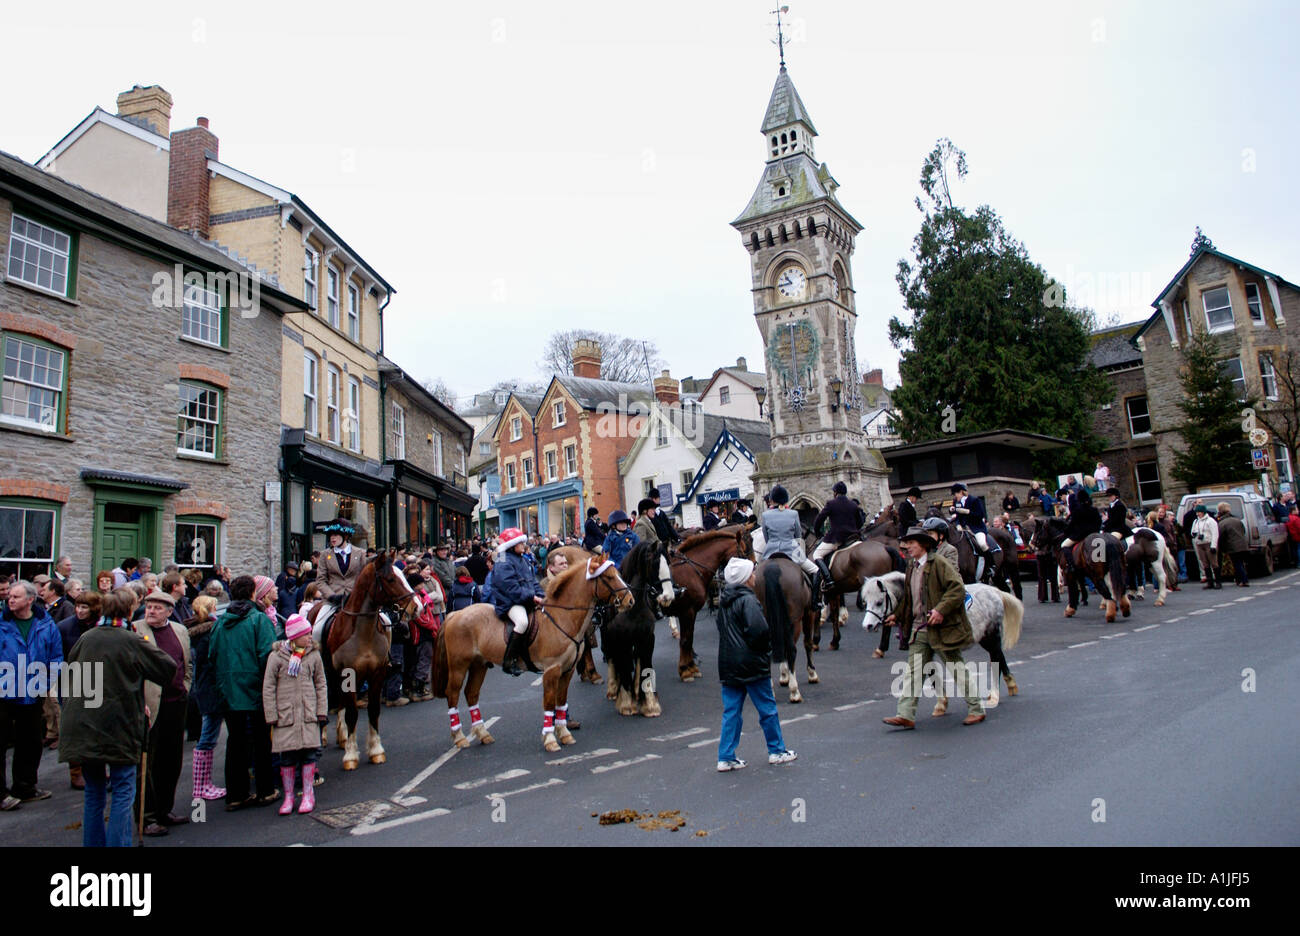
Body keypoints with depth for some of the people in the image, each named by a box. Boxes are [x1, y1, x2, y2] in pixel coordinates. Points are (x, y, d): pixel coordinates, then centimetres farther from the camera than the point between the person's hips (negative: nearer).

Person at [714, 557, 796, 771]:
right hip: (752, 665, -7)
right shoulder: (748, 600, -16)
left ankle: (726, 758, 10)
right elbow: (759, 630, -26)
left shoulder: (724, 601, 10)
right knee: (767, 708, 9)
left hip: (728, 665, 7)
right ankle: (777, 751, 22)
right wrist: (765, 649, -7)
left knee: (731, 712, 10)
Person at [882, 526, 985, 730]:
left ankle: (976, 709, 22)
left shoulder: (939, 563, -10)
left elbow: (958, 589, -18)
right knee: (913, 671, 2)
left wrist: (941, 610, -26)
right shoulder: (911, 568, 14)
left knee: (956, 666, 6)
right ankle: (906, 715, 2)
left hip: (941, 627, -7)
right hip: (918, 628, 7)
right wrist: (897, 615, 16)